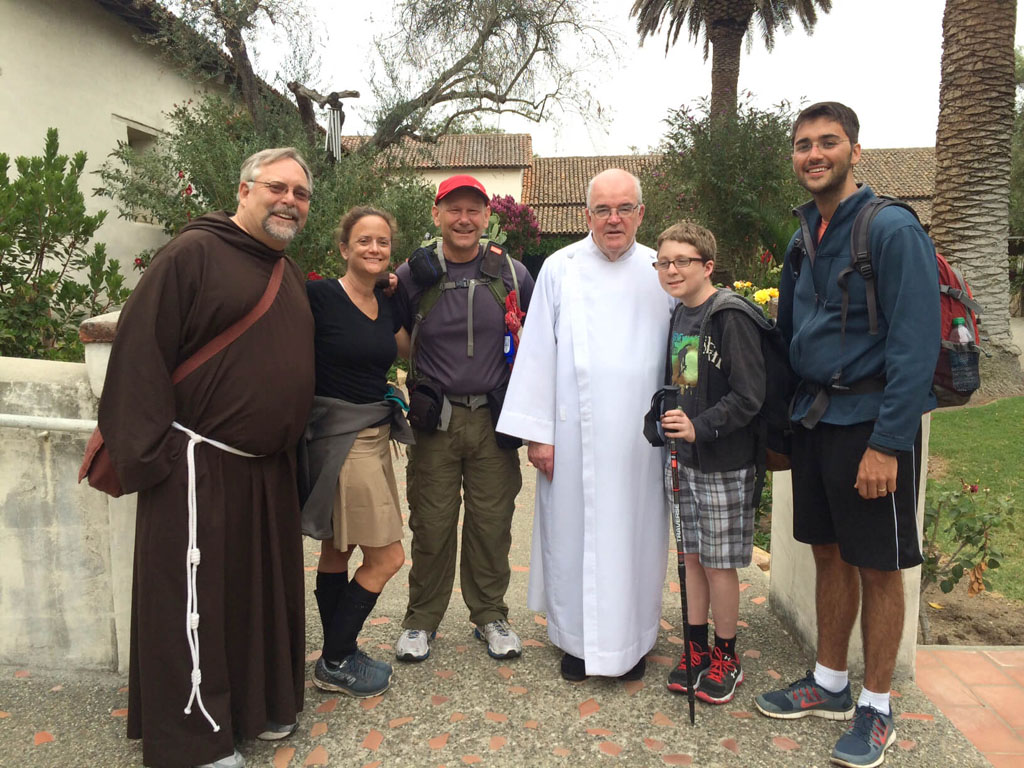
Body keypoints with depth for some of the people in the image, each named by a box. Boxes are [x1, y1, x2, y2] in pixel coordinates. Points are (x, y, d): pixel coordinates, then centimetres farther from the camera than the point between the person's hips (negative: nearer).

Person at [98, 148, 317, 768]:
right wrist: (149, 453, -18)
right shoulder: (194, 253, -10)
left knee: (264, 591, 17)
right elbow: (141, 352, -15)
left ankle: (260, 704, 34)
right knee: (193, 600, 2)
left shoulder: (292, 277, 15)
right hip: (200, 464, -8)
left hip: (269, 469, 8)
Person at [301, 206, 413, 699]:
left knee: (338, 548, 16)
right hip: (340, 437, -7)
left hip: (374, 435, 7)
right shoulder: (320, 295, -12)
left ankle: (336, 656, 28)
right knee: (386, 557, -4)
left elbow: (413, 347, 15)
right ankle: (335, 663, 13)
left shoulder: (387, 305, 9)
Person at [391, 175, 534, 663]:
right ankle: (421, 620, 23)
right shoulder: (413, 275, 0)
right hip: (435, 421, -1)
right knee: (432, 526, 4)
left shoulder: (512, 275, 4)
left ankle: (490, 616, 27)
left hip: (494, 419, 1)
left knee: (492, 523, 8)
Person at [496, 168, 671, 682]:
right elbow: (538, 351, 0)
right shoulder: (560, 269, 2)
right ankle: (577, 638, 23)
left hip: (640, 437, 2)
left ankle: (632, 640, 26)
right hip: (575, 433, -1)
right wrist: (537, 432, -5)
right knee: (574, 531, 6)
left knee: (634, 533, 9)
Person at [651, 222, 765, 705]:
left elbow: (748, 395, -19)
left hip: (724, 463, -7)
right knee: (692, 556, 15)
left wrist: (699, 427, -24)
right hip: (684, 458, 7)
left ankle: (725, 656, 23)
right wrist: (671, 423, 11)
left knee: (720, 562, 4)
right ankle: (697, 648, 30)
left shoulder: (730, 317, -15)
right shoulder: (678, 316, 10)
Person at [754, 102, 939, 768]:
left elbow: (915, 343, -18)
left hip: (871, 423, -7)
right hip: (814, 419, 7)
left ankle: (876, 708, 22)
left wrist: (887, 443, -21)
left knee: (879, 569, 6)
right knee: (831, 555, 16)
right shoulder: (803, 239, 11)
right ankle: (830, 683, 32)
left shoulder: (892, 229, -12)